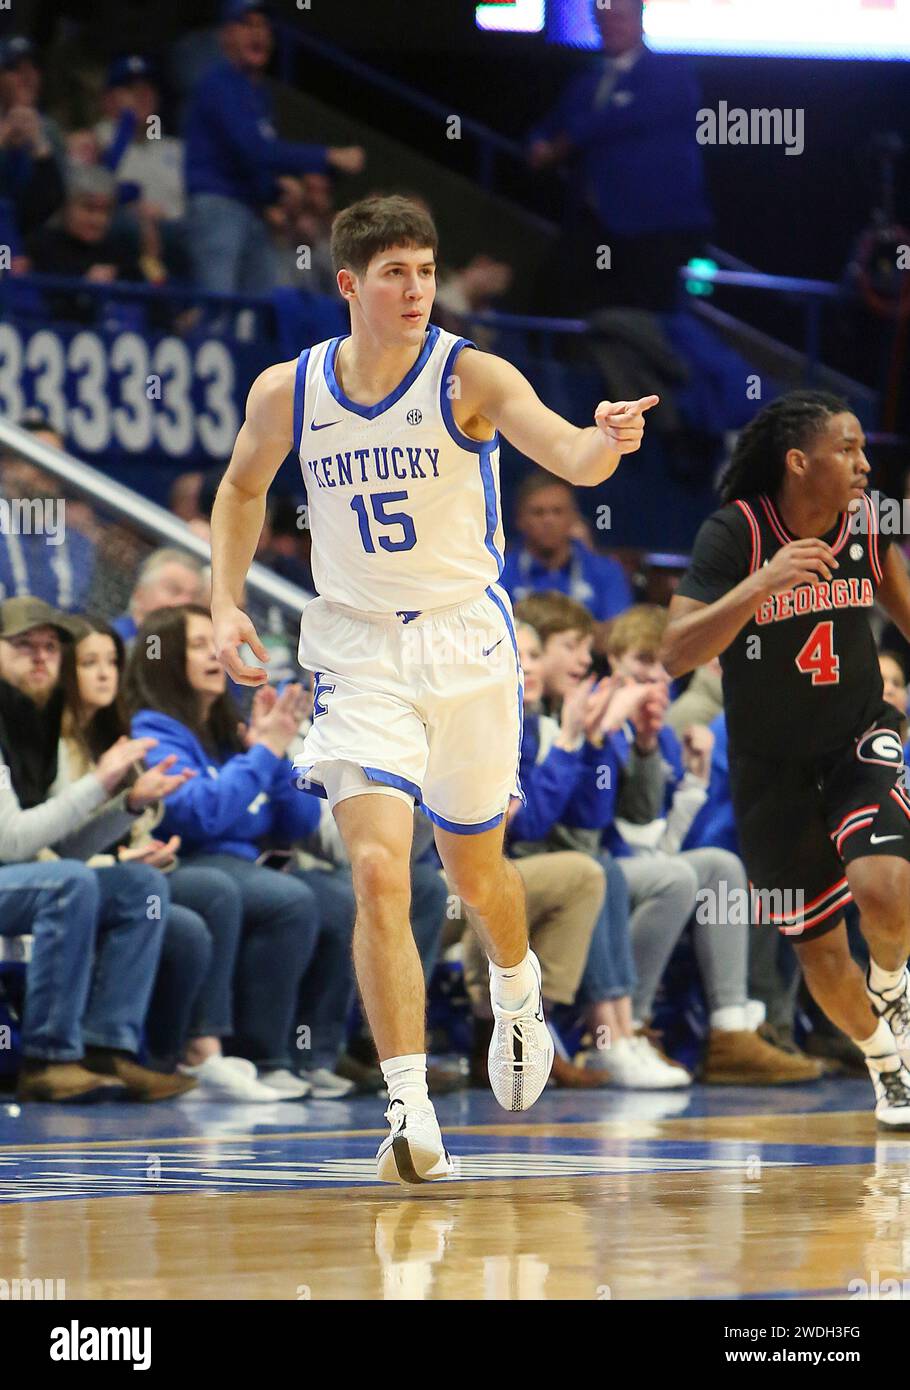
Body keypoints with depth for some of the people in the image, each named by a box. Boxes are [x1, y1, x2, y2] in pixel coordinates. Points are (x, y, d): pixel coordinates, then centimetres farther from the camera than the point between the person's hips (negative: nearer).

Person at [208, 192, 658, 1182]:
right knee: (378, 870, -18)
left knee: (473, 873, 16)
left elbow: (568, 454, -28)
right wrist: (225, 601, 5)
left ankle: (516, 989, 52)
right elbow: (242, 486, 17)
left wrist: (606, 442, -51)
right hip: (358, 655, 0)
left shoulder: (470, 377, -12)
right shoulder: (287, 393, -3)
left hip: (466, 645, 0)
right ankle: (411, 1112, -18)